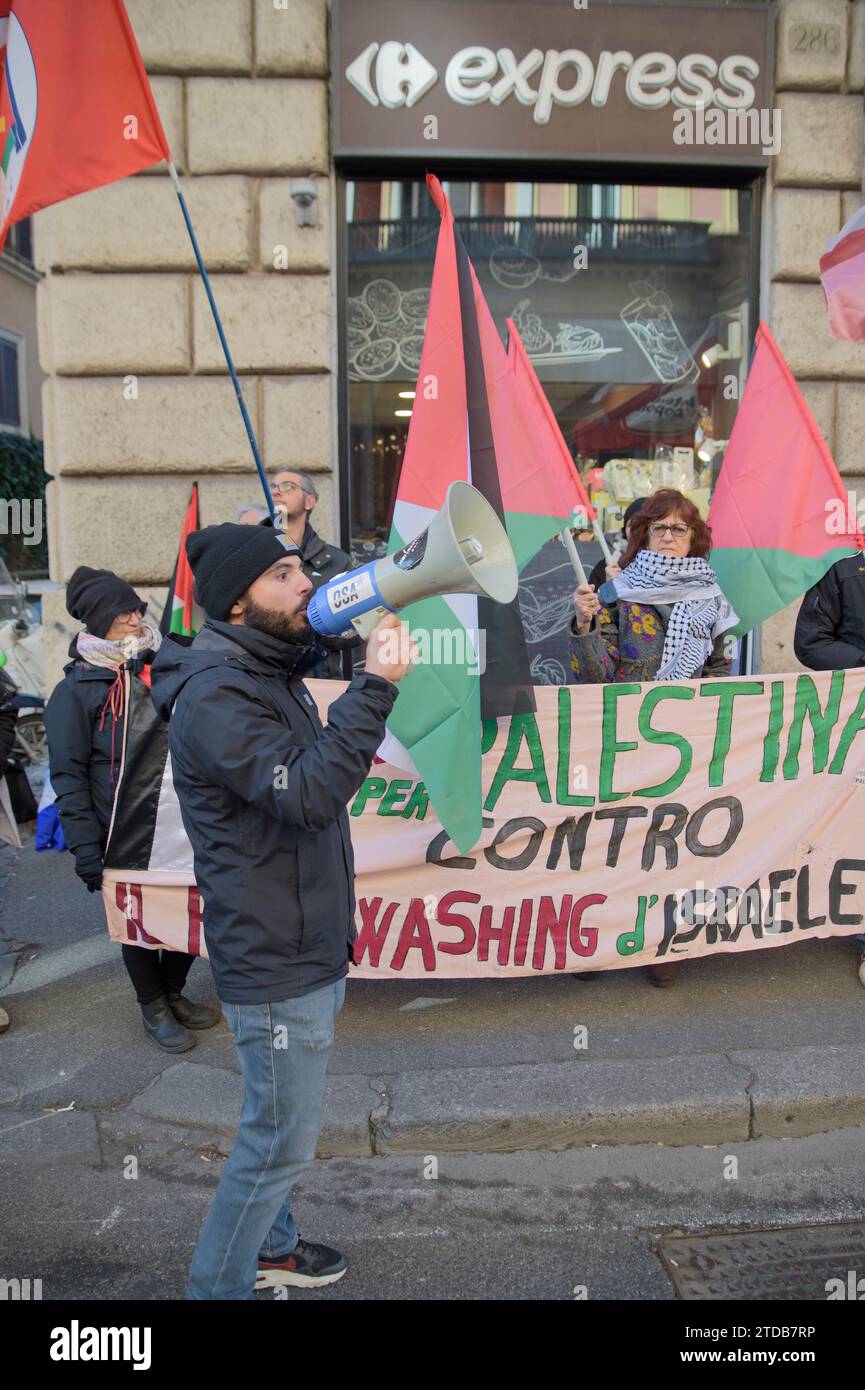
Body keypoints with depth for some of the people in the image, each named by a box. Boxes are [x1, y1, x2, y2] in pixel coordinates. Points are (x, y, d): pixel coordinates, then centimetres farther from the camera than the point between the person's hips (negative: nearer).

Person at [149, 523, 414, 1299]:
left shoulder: (271, 675, 11)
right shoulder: (214, 695, -21)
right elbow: (307, 793, -32)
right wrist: (375, 688, -31)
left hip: (309, 949, 10)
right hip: (275, 965, -10)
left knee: (284, 1128, 25)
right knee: (281, 1141, 4)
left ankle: (269, 1245, 44)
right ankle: (217, 1284, 24)